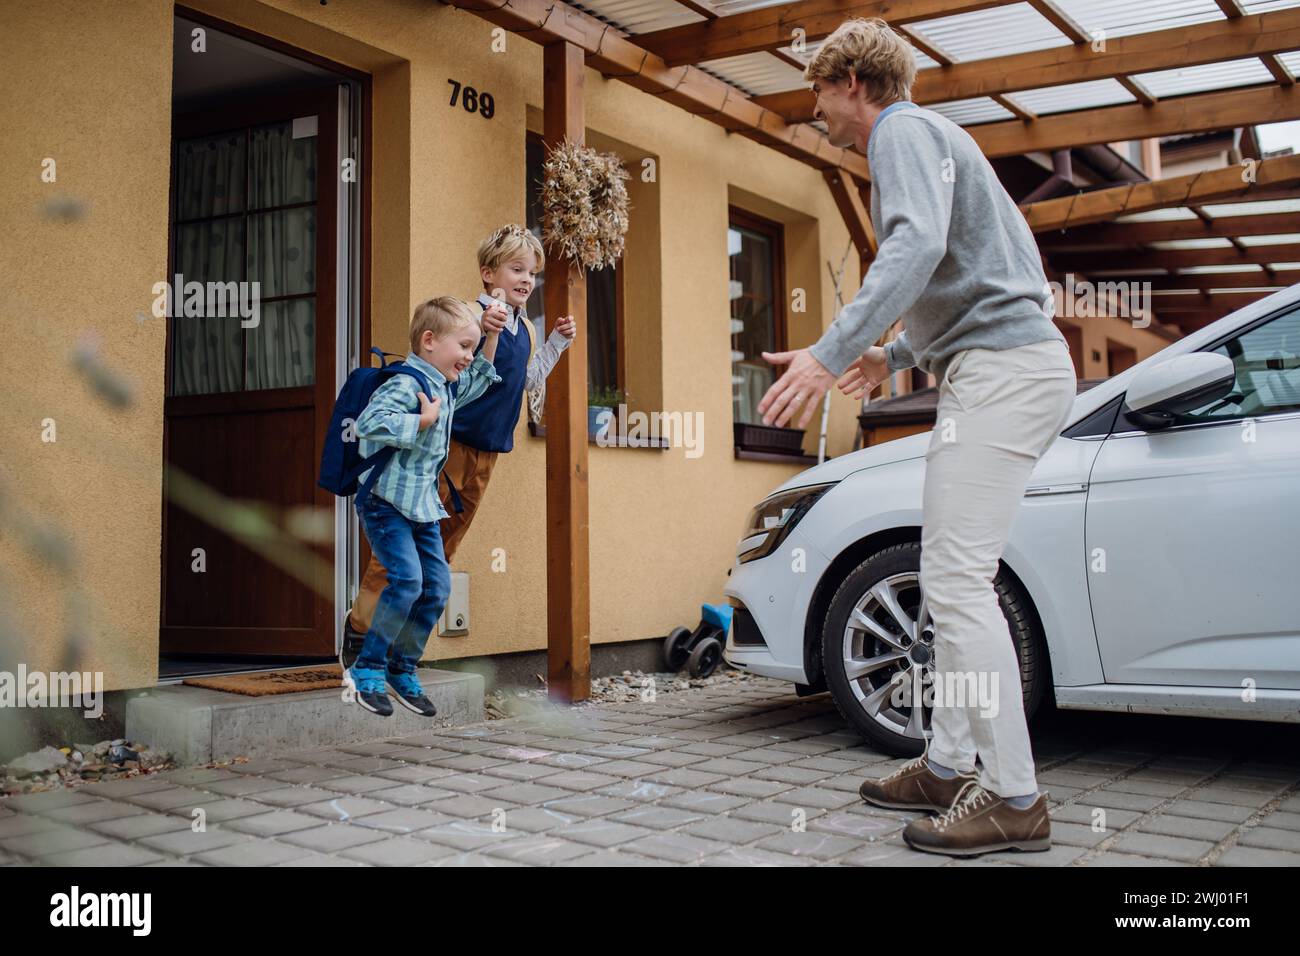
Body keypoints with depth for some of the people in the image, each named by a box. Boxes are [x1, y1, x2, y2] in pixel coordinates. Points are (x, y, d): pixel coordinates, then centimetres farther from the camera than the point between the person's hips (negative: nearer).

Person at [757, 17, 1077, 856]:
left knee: (957, 581, -12)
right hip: (1012, 368, 11)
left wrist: (831, 353, -32)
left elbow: (918, 245, -24)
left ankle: (1014, 798, -7)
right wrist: (895, 357, 39)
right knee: (953, 579, 11)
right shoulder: (926, 138, 27)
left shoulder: (906, 132, -4)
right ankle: (950, 767, 18)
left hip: (1001, 370, -11)